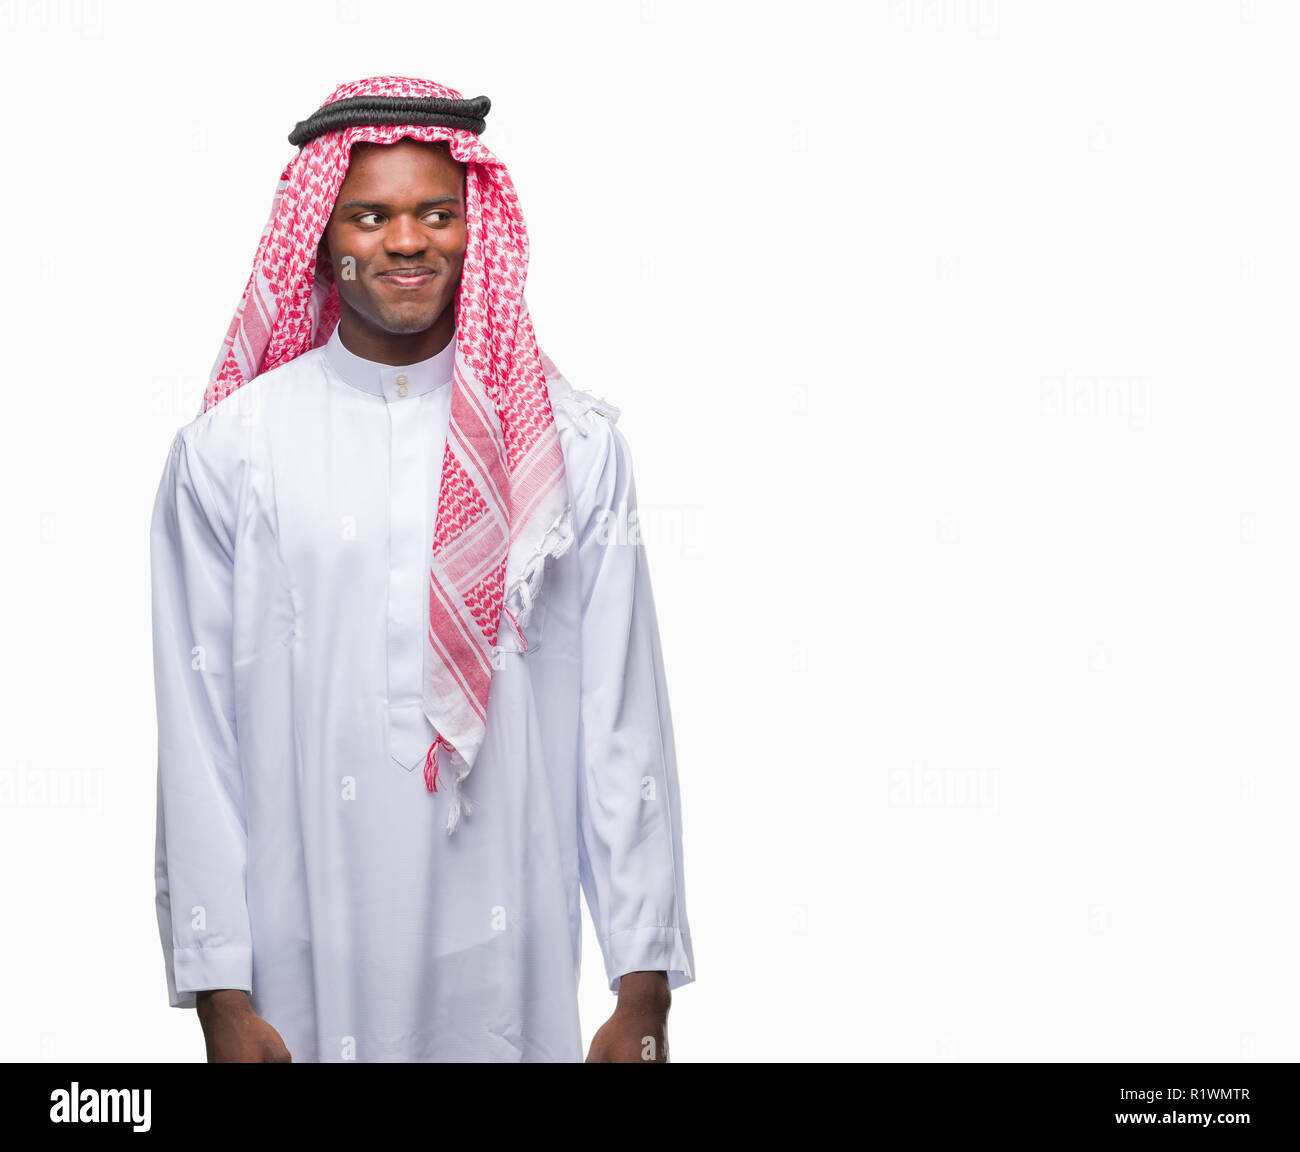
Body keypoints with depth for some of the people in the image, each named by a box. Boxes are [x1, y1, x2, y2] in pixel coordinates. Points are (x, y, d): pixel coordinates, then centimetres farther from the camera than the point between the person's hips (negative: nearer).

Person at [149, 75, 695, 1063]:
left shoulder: (574, 445, 1)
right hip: (307, 975, 0)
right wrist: (220, 994, -3)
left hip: (509, 973, 1)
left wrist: (646, 993, -2)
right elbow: (197, 732, 0)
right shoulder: (231, 448, 0)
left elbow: (624, 725, 0)